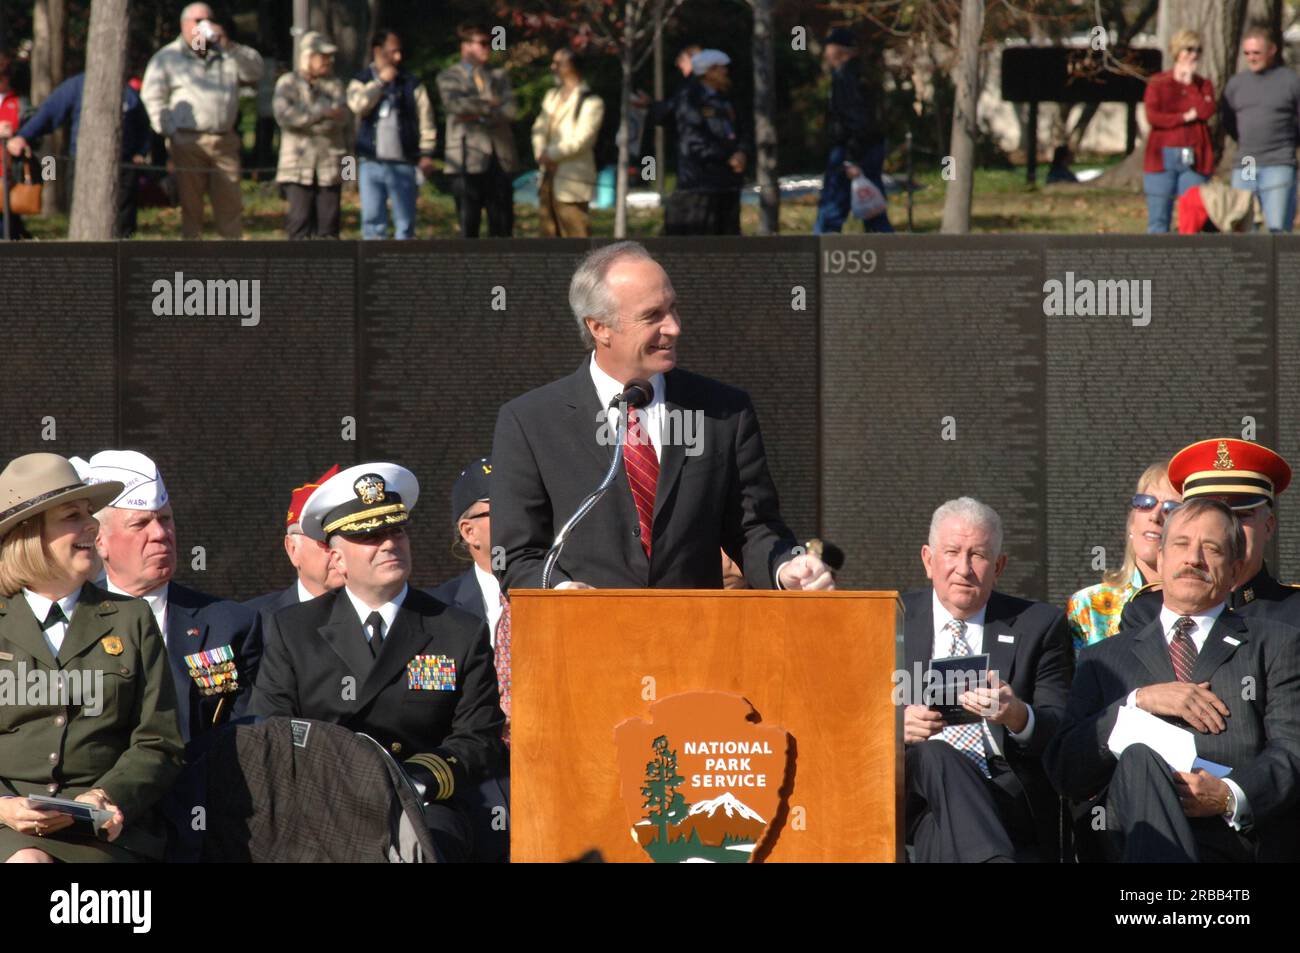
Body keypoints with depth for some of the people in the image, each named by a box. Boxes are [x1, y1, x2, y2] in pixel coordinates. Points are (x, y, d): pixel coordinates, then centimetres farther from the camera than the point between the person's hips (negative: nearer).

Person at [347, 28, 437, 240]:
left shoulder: (411, 85, 6)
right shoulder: (361, 82, 8)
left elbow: (425, 119, 4)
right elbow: (358, 104, -13)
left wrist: (426, 153, -5)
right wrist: (380, 81, -9)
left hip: (403, 165, 0)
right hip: (371, 164, 0)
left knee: (405, 222, 0)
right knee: (372, 220, -1)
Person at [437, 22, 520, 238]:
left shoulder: (499, 77, 18)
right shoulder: (449, 77, 7)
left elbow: (509, 112, 2)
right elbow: (455, 104, -14)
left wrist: (478, 114, -8)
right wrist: (489, 104, -5)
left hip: (501, 160, 4)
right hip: (469, 161, -4)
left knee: (503, 226, 2)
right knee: (468, 227, -4)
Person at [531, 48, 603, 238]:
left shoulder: (591, 102, -9)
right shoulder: (552, 97, 17)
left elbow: (580, 141, -16)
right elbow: (539, 128, 15)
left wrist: (551, 154, -10)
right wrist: (541, 154, -4)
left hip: (572, 182, -8)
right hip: (548, 179, 8)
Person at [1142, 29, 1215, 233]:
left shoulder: (1203, 85, 13)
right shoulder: (1157, 83, 7)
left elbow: (1207, 111, -6)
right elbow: (1152, 117, -6)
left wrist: (1189, 82, -2)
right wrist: (1186, 117, -7)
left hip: (1194, 160, 1)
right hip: (1163, 157, -1)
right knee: (1158, 221, -2)